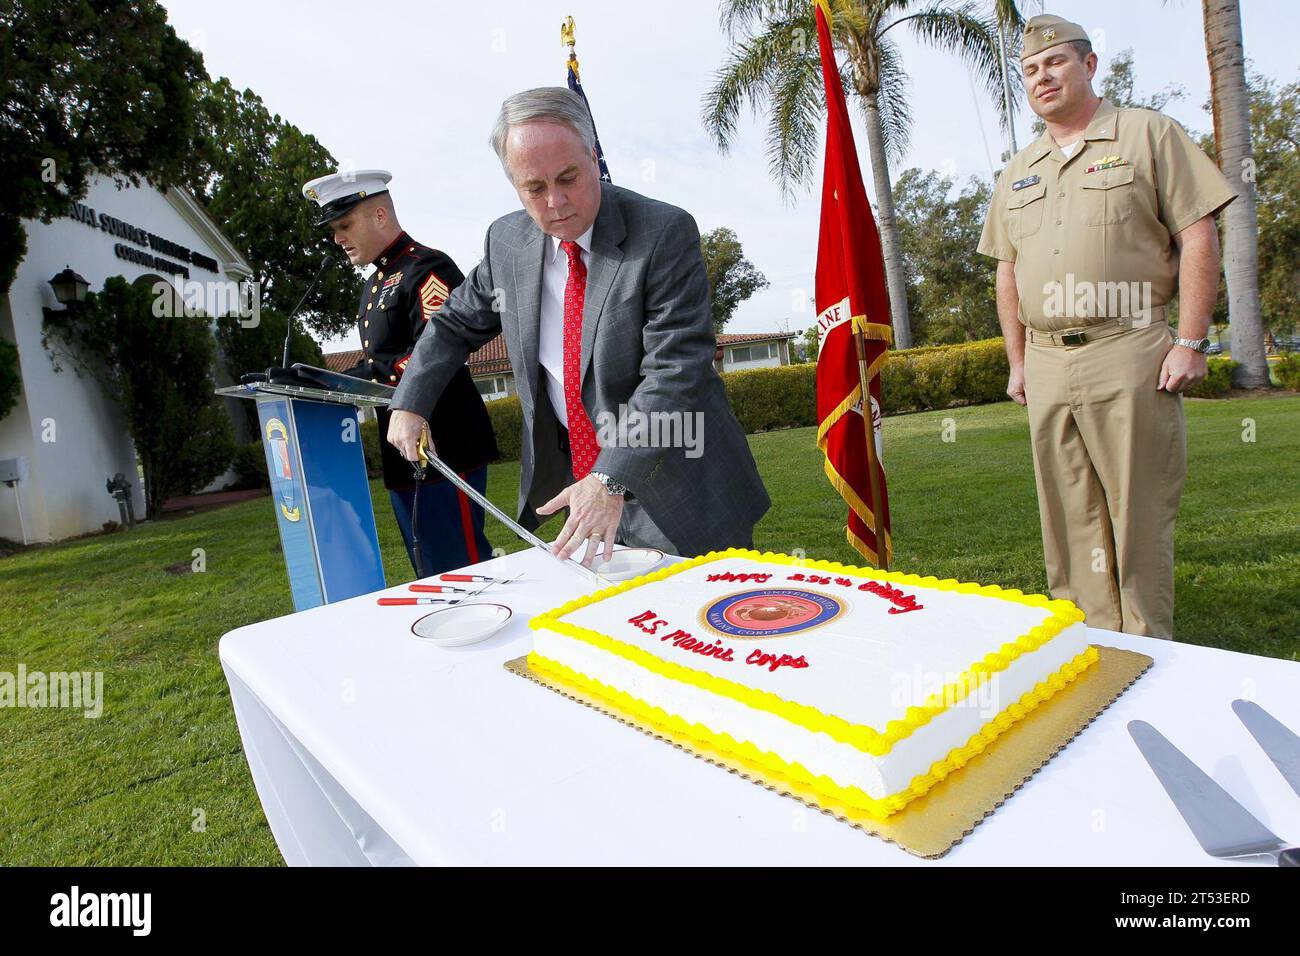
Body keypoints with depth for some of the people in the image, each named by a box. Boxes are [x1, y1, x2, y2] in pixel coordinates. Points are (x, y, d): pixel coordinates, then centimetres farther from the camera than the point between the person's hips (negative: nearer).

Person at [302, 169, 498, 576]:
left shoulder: (427, 268, -10)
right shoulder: (375, 284, 20)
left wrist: (357, 377, -25)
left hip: (444, 447, -10)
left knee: (462, 568, -3)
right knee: (430, 575, 17)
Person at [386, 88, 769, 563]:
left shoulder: (664, 233, -17)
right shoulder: (506, 241, 1)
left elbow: (676, 369, -23)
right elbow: (458, 323, 17)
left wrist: (611, 480, -30)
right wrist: (410, 403, 6)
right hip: (584, 479, 4)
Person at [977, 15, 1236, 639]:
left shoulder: (1146, 134, 5)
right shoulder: (1017, 173, 19)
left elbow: (1198, 237, -2)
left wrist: (1190, 343, -10)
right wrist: (1018, 362, 12)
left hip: (1128, 356, -4)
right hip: (1047, 364, 5)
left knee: (1139, 512, -1)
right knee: (1070, 517, 8)